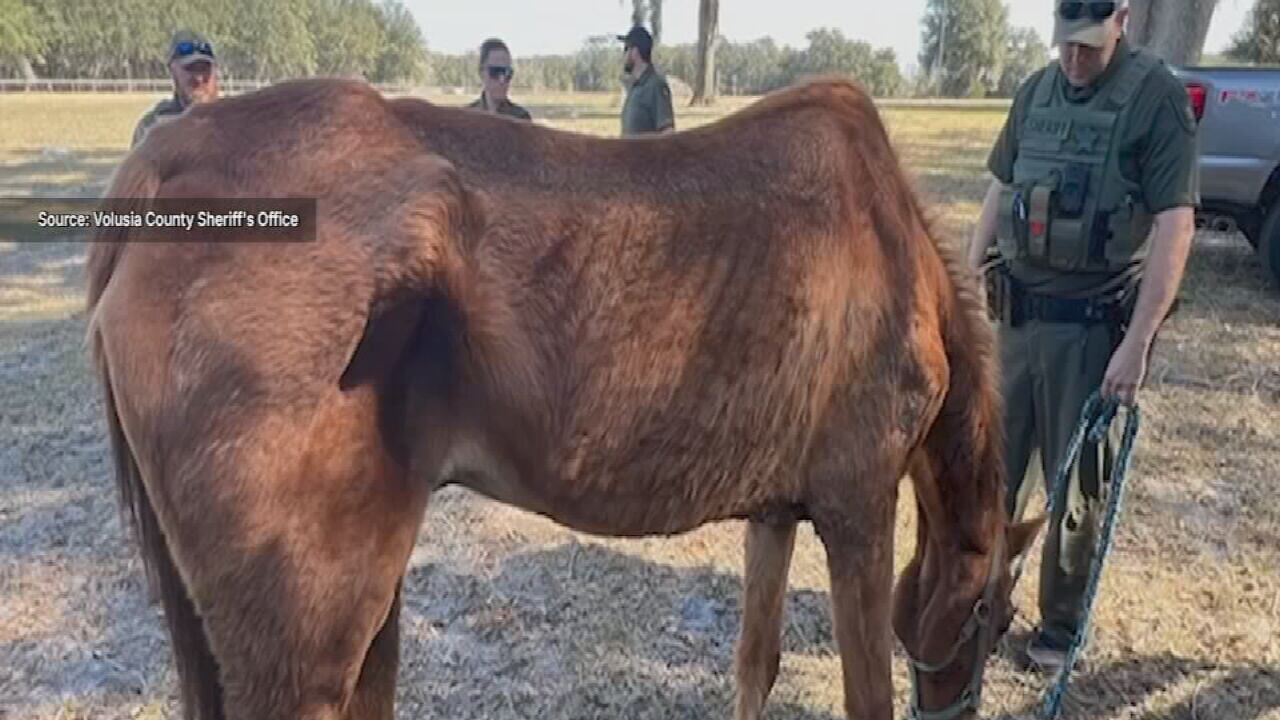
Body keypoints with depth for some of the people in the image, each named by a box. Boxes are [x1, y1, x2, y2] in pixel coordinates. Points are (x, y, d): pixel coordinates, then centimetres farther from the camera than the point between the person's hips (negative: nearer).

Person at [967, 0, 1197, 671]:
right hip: (1016, 313, 5)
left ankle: (1061, 624, 25)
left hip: (1091, 325, -5)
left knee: (1075, 483, 7)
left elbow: (1175, 224, -13)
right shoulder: (1036, 90, 7)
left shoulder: (1156, 96, -9)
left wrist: (1138, 343, -17)